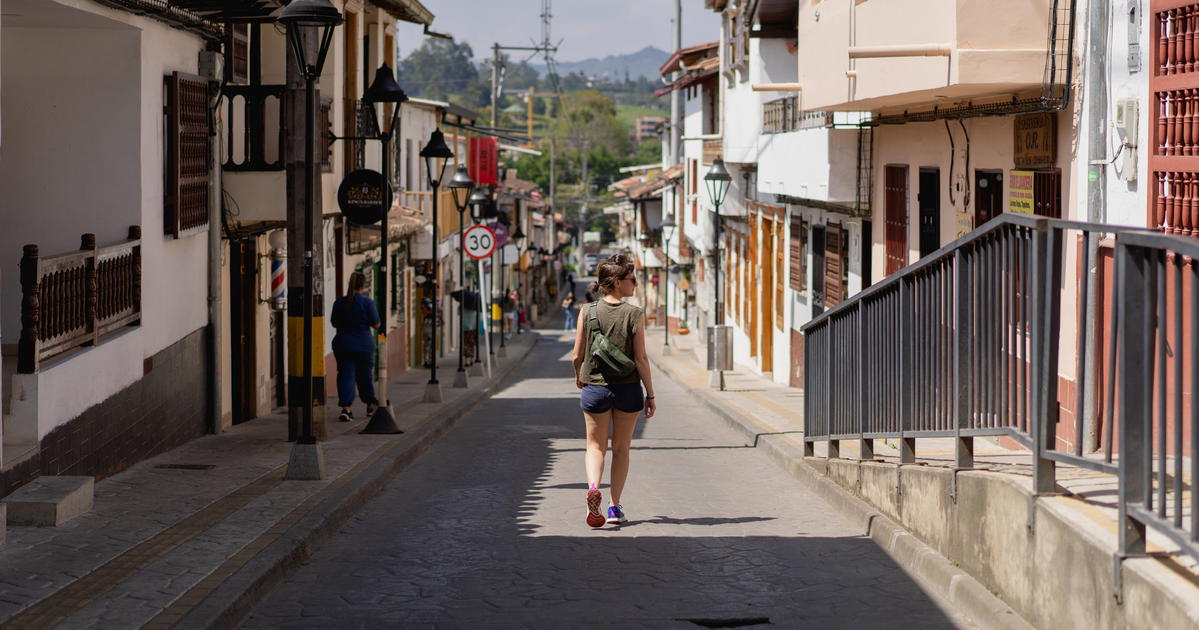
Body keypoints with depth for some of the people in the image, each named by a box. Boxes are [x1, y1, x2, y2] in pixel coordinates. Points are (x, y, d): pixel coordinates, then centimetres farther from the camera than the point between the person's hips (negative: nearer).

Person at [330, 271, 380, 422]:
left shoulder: (339, 302, -2)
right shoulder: (367, 302, -11)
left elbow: (334, 323, 8)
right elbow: (376, 324, -6)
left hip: (342, 344, 1)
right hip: (364, 344, -1)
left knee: (345, 375, 1)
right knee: (365, 375, 14)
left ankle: (345, 408, -13)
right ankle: (370, 406, 30)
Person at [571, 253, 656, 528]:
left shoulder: (587, 311, -4)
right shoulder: (634, 315, -9)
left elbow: (577, 355, -1)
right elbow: (641, 359, -10)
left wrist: (579, 377, 20)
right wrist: (650, 395, -1)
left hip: (594, 388, 1)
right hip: (628, 389, -1)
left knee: (596, 445, 13)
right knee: (621, 448, 14)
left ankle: (593, 487, -16)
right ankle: (615, 507, 16)